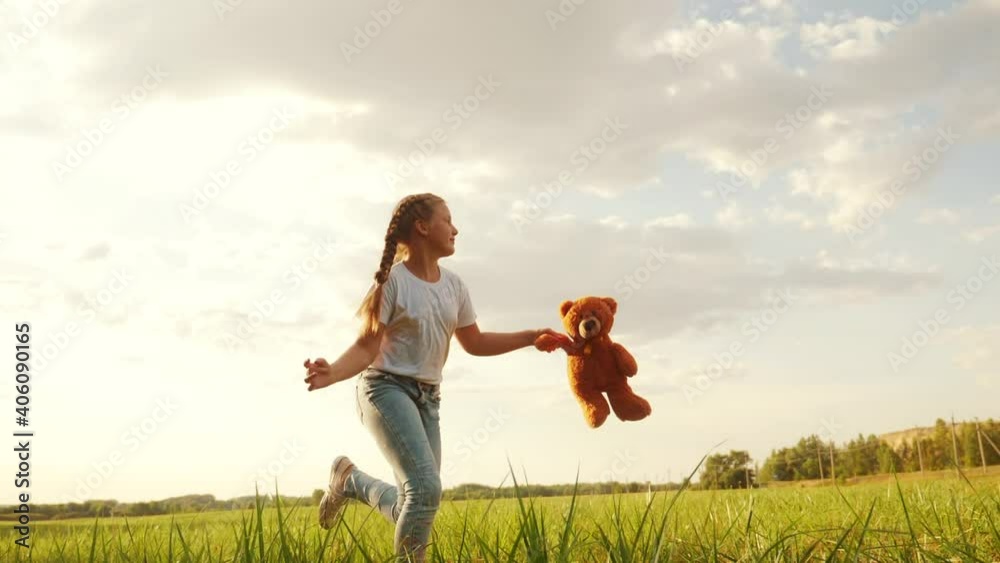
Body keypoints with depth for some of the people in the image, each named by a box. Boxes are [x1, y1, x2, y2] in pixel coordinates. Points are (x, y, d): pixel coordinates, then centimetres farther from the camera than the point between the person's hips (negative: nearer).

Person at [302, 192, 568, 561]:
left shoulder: (453, 285, 7)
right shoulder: (393, 279, -12)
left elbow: (475, 343, 17)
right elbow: (367, 346, -14)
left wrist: (531, 337, 10)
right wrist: (331, 373, -33)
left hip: (427, 398, 7)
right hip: (386, 388, -7)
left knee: (413, 507, 4)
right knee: (426, 489, -24)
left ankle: (350, 481, 28)